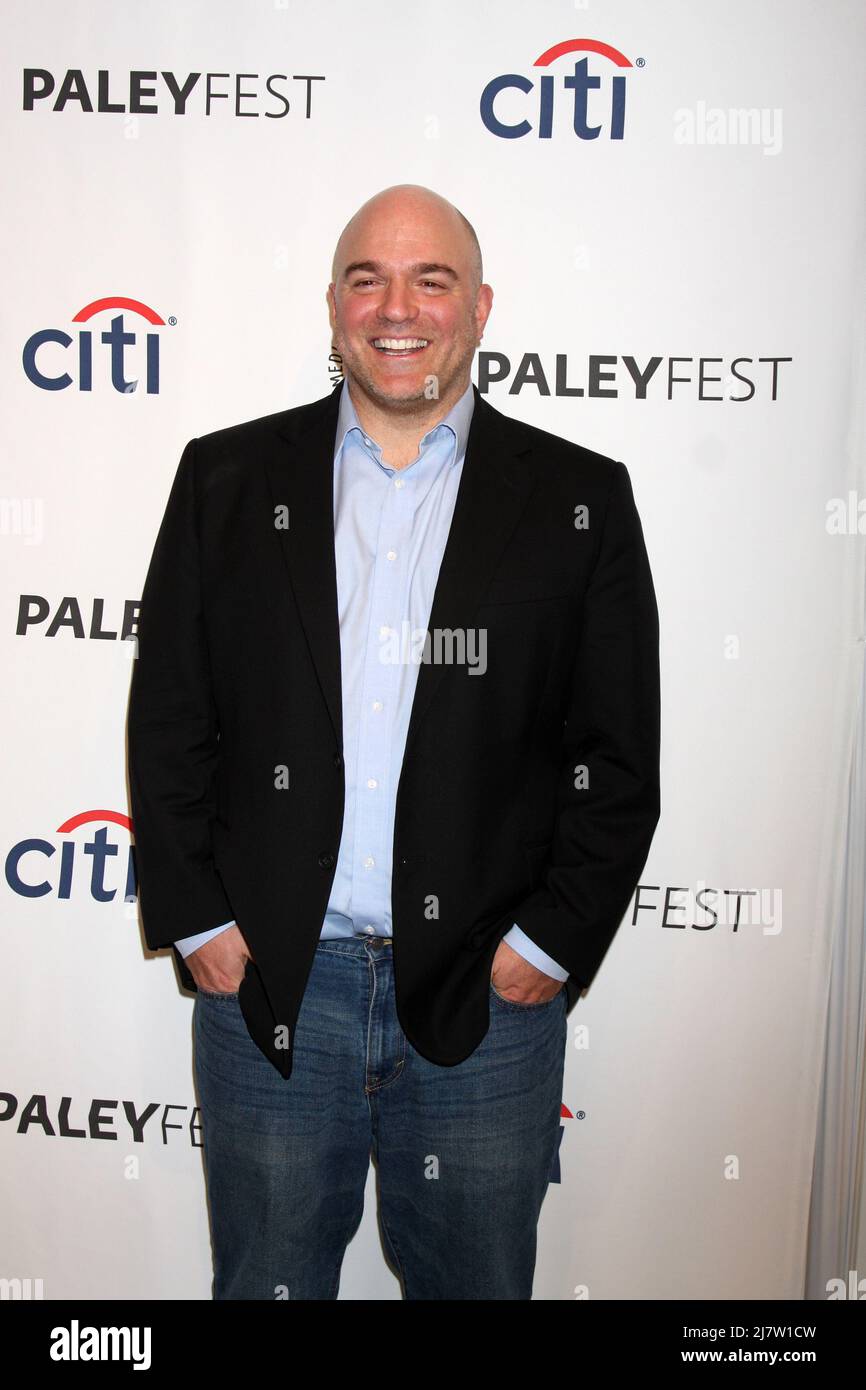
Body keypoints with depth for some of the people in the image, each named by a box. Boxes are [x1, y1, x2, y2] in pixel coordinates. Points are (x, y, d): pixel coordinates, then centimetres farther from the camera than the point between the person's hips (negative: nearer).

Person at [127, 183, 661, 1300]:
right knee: (266, 1279, 18)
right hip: (264, 989, 1)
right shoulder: (227, 480, 3)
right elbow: (167, 720, 3)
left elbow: (619, 756, -1)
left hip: (489, 997, 0)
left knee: (475, 1282, 18)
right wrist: (195, 923, -3)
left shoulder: (580, 499, 0)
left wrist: (550, 941, -6)